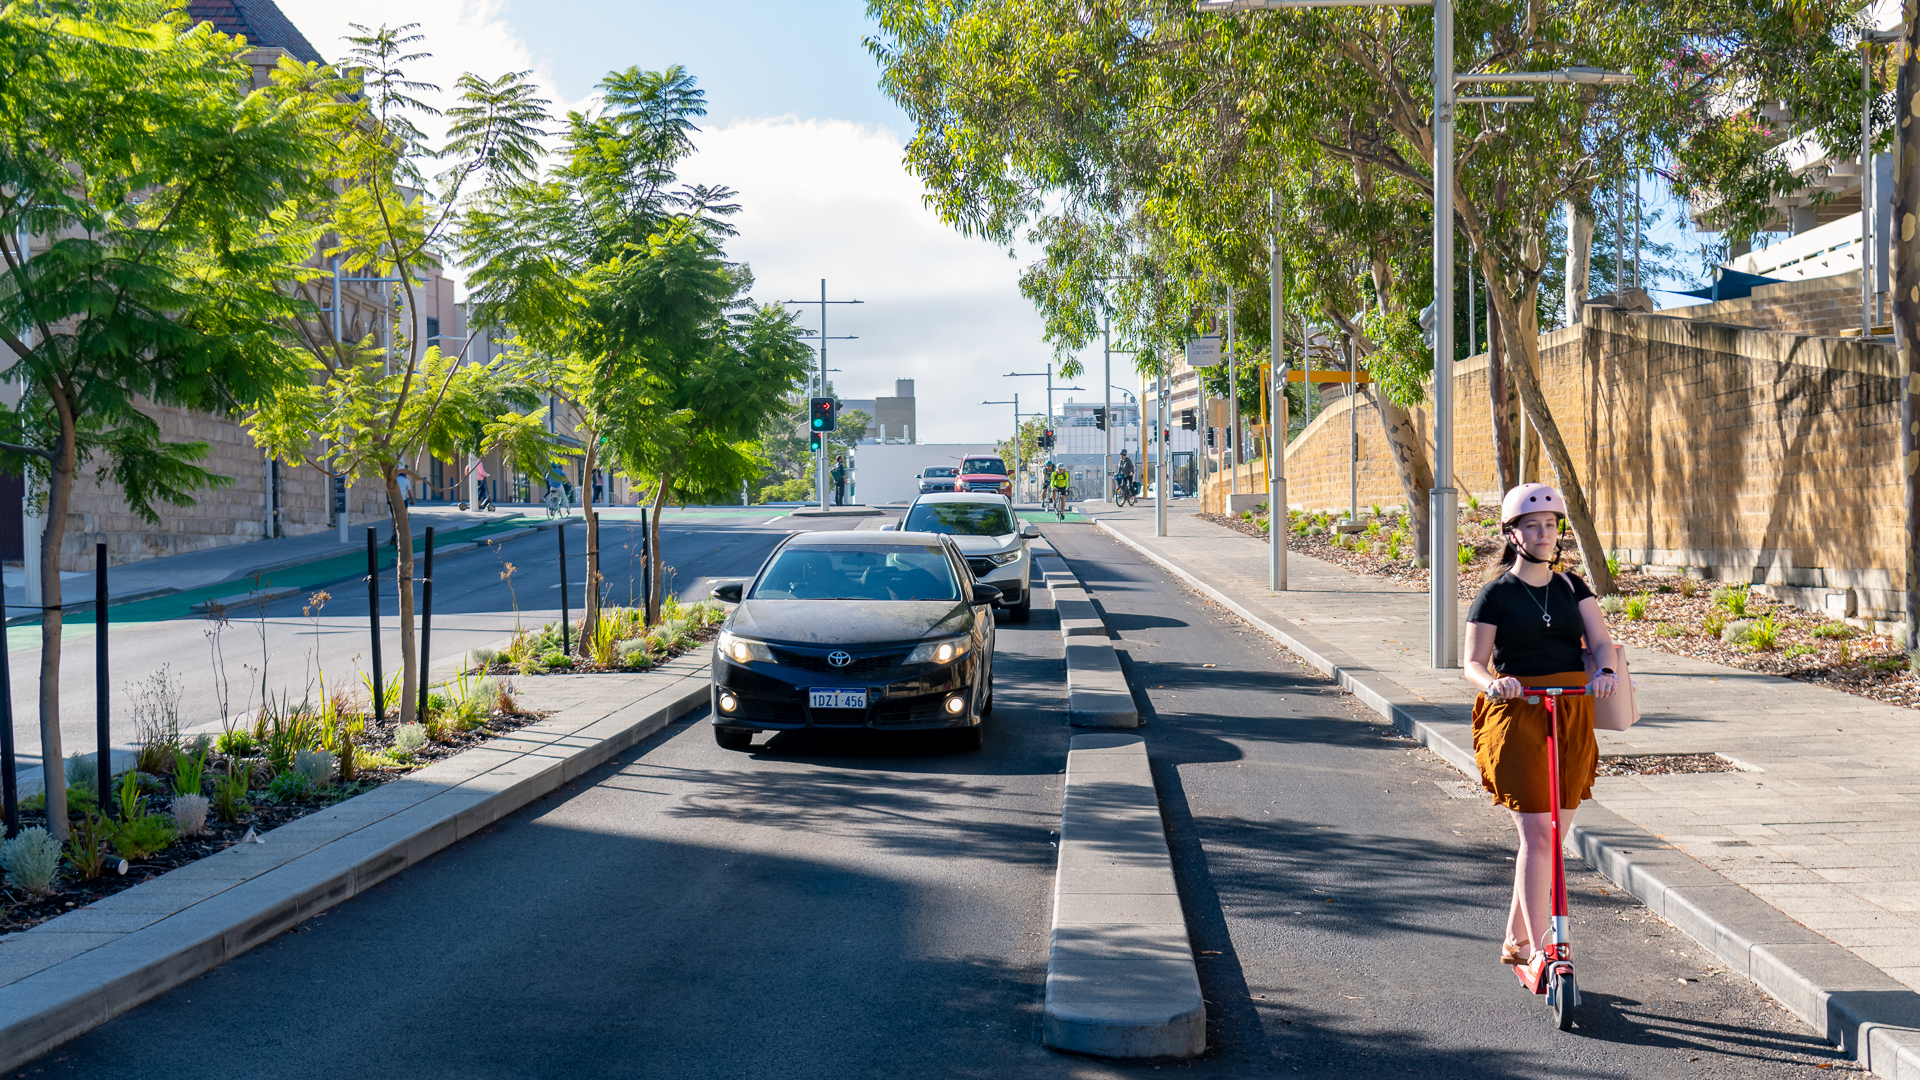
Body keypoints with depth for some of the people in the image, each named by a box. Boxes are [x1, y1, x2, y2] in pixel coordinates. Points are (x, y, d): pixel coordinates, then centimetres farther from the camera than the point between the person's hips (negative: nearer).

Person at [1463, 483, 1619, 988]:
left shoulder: (1572, 586, 11)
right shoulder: (1496, 594, -1)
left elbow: (1600, 639, 0)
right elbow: (1473, 662, -5)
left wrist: (1605, 671, -22)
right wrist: (1492, 682, -27)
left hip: (1572, 717, 5)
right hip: (1516, 714, -5)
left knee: (1554, 835, 10)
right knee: (1537, 833, -13)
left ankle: (1517, 941, 24)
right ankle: (1540, 951, -10)